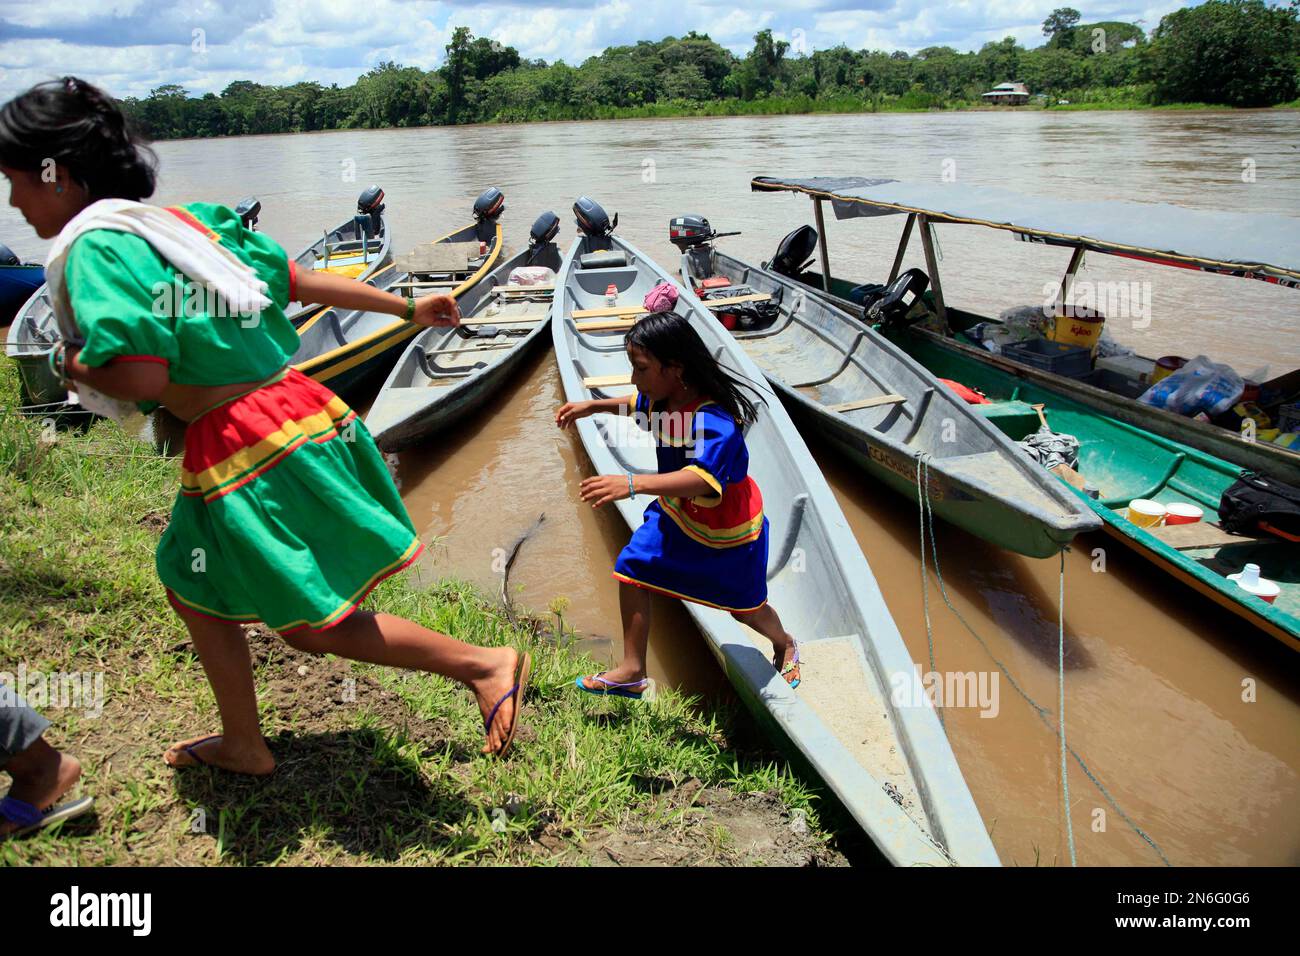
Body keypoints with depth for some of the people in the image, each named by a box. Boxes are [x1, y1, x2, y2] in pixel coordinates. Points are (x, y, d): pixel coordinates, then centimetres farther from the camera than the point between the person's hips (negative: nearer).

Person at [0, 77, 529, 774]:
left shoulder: (93, 248, -12)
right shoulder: (179, 221, 14)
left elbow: (143, 377, -22)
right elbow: (302, 281, 14)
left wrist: (73, 363, 0)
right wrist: (407, 307, 19)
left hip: (245, 450, -10)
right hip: (290, 408, 10)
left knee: (310, 624, 1)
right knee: (193, 587, 24)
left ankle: (485, 664, 5)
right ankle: (242, 745, 38)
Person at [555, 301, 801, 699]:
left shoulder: (714, 421, -39)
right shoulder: (661, 397, -13)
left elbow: (702, 478, -56)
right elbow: (637, 404, 14)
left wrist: (632, 483, -67)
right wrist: (592, 406, 4)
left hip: (728, 529, -7)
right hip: (675, 513, 7)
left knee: (746, 607, 14)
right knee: (631, 569, -1)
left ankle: (784, 645, 49)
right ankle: (632, 671, 12)